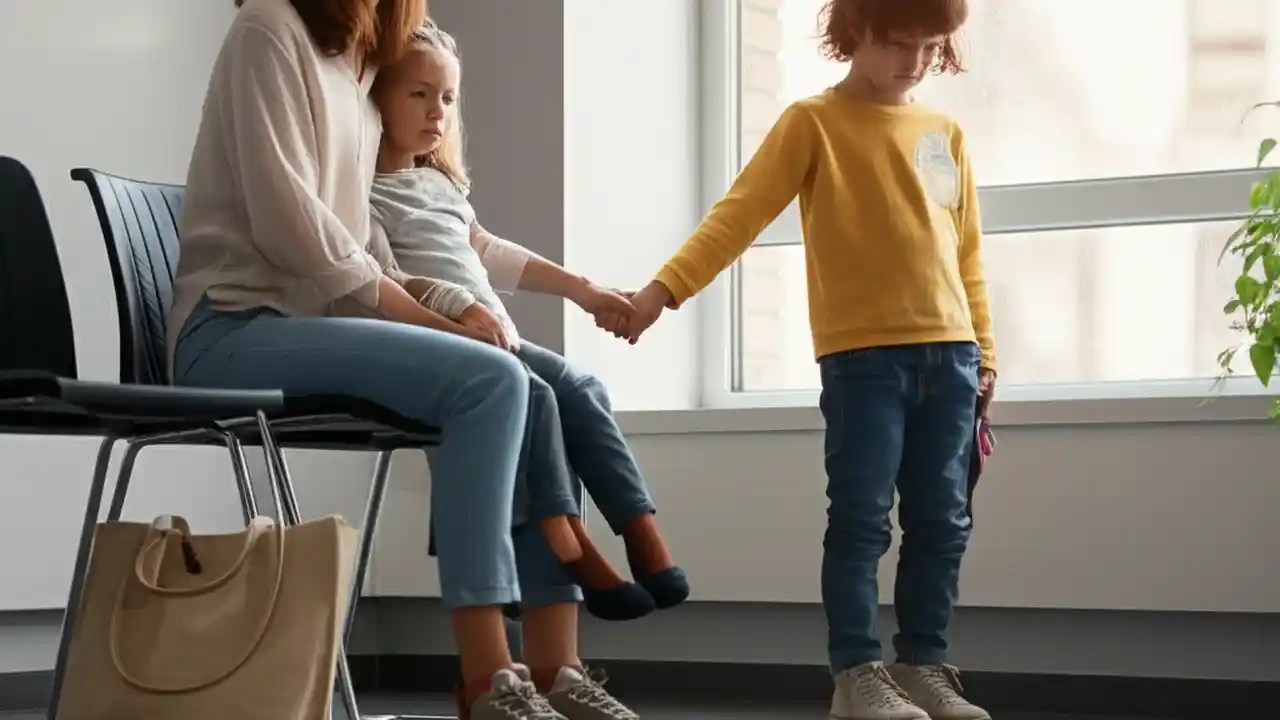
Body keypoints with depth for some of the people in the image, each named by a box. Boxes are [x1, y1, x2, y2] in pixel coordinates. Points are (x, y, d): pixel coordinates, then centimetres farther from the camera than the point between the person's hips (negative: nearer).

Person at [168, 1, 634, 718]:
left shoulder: (356, 60, 20)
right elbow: (287, 218, -16)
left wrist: (427, 299, -1)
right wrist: (420, 316, -12)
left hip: (313, 317, 9)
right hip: (238, 325, -8)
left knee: (529, 393, -7)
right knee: (490, 379, -25)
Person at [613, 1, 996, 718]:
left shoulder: (945, 132, 15)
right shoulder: (813, 122, 1)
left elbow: (967, 251, 18)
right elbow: (739, 214, -7)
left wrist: (983, 350, 14)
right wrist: (664, 288, -18)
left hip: (947, 353, 5)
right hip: (863, 354, -5)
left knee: (941, 523, 6)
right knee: (861, 519, -6)